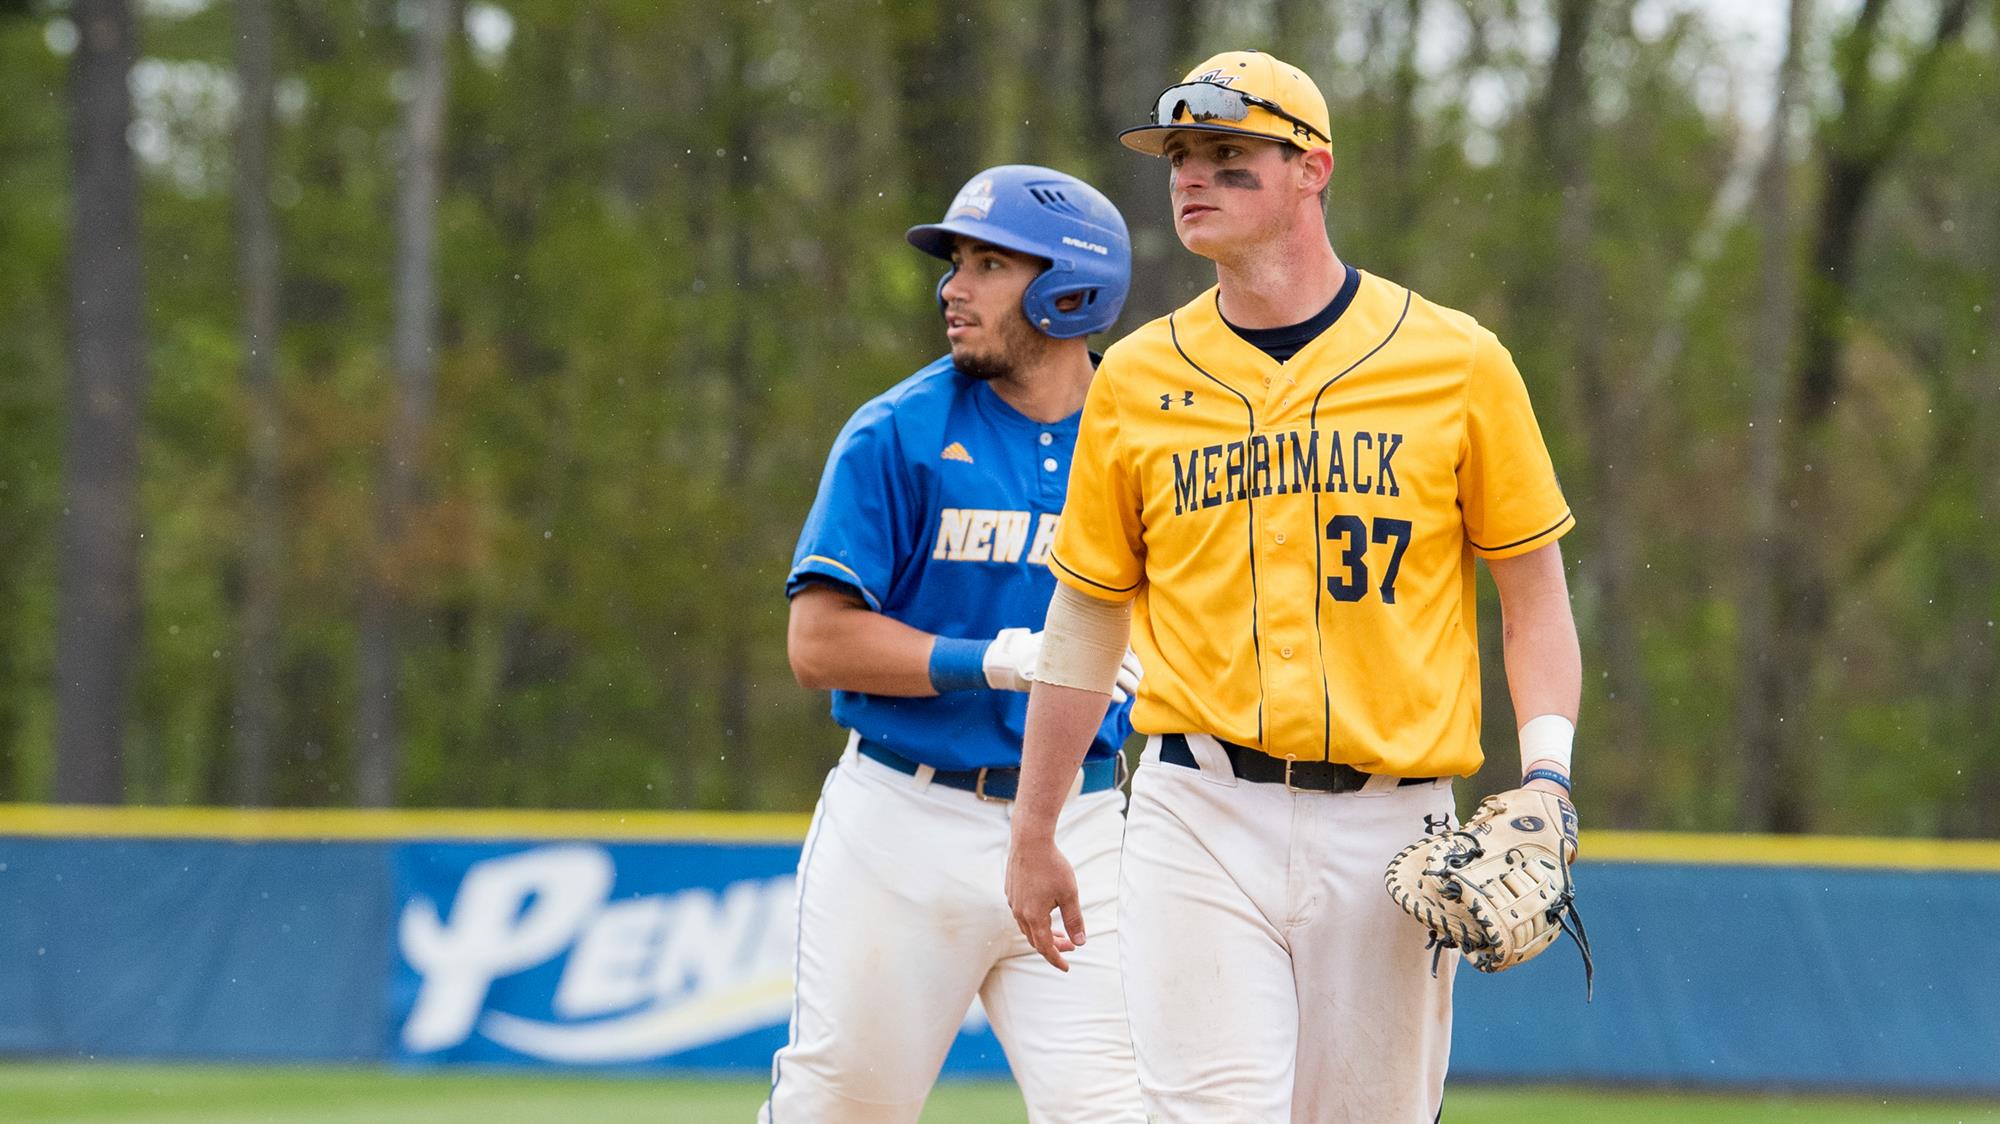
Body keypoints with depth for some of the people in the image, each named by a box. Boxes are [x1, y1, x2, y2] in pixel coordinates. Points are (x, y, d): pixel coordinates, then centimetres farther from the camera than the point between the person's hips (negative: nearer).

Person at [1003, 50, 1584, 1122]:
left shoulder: (1457, 361, 3)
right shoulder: (1136, 380, 7)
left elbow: (1534, 591, 7)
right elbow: (1087, 616, 15)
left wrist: (1547, 781, -7)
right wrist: (1033, 832, 16)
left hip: (1390, 827, 0)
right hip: (1199, 820, 0)